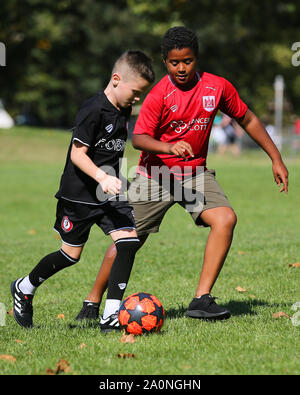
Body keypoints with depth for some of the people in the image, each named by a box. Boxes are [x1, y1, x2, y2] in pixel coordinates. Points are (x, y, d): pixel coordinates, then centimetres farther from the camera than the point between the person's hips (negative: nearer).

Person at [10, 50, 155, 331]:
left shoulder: (123, 110, 7)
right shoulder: (93, 110, -19)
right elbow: (77, 153, -22)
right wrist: (101, 177, -35)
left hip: (111, 194, 7)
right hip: (79, 195, -7)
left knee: (129, 240, -12)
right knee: (71, 254, 5)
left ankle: (111, 314, -10)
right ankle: (24, 288, 32)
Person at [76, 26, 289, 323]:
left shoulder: (217, 87, -6)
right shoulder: (159, 94, -16)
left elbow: (247, 120, 8)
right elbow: (138, 138, -22)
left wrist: (276, 159, 7)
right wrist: (169, 147, -42)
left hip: (195, 172, 3)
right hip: (156, 174, -3)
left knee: (225, 218, -22)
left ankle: (201, 299, -19)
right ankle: (93, 301, 20)